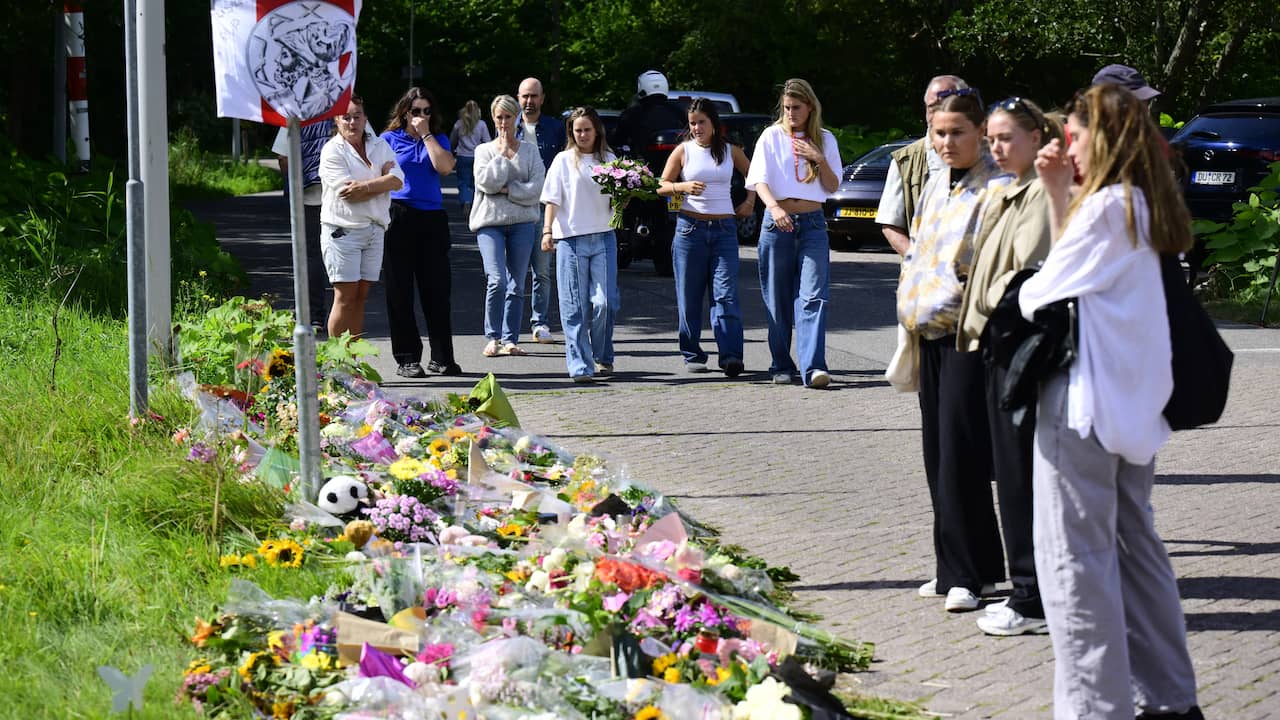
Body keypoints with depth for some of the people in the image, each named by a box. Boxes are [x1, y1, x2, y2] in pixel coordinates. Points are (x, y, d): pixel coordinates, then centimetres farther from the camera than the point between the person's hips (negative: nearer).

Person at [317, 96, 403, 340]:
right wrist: (382, 181, -8)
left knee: (361, 296, 6)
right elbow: (347, 192, -15)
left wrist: (365, 186, -16)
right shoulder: (332, 150, -4)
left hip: (374, 228, 5)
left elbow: (397, 180, -3)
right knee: (345, 296, -7)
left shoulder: (379, 146, 11)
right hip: (342, 230, -5)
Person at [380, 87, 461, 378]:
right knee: (400, 291, -1)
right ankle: (407, 359, 4)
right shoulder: (389, 139, 6)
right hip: (399, 217, -2)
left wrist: (425, 134, -2)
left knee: (437, 289, 3)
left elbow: (445, 167, -6)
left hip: (432, 219, 2)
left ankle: (442, 358, 10)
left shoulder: (439, 139, 13)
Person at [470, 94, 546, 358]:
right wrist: (503, 153, -3)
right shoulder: (484, 151, 9)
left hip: (522, 221, 2)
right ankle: (493, 337, -4)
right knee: (497, 280, -16)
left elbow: (536, 188, -1)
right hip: (490, 222, -2)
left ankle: (510, 339, 9)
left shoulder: (529, 151, 10)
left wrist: (506, 189, -9)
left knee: (516, 285, 3)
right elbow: (486, 182, -8)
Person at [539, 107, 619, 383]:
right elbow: (552, 200, 2)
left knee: (604, 302, -6)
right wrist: (547, 231, -9)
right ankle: (580, 365, 0)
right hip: (571, 238, -1)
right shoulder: (563, 160, 5)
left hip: (603, 238, 1)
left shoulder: (609, 160, 11)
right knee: (575, 307, -2)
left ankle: (602, 358, 13)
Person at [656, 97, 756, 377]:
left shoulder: (731, 151, 7)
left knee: (726, 294, -11)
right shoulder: (683, 150, 3)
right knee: (689, 297, 2)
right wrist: (683, 187, -13)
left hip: (724, 230, 0)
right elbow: (662, 186, 5)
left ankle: (731, 356, -19)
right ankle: (692, 355, 10)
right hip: (690, 227, 0)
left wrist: (750, 201, 11)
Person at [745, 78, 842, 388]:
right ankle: (781, 366, 13)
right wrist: (774, 207, -24)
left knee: (813, 296, -13)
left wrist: (820, 160, -7)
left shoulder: (825, 140, 11)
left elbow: (832, 187, 11)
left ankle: (813, 368, -22)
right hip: (777, 222, 0)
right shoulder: (772, 136, 5)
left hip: (812, 224, 0)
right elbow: (759, 180, -6)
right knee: (778, 301, 3)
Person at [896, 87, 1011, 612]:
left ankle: (967, 574, -5)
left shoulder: (996, 188, -9)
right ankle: (954, 568, 16)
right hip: (931, 332, 8)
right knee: (938, 454, 9)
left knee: (960, 452, -10)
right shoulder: (935, 186, 16)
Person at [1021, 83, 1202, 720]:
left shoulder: (1106, 206, -14)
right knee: (1135, 547, 15)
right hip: (1134, 400, 9)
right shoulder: (1146, 208, 12)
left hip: (1084, 402, -9)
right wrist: (1059, 194, 12)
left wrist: (1026, 293, 9)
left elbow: (1043, 293, -13)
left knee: (1075, 558, -5)